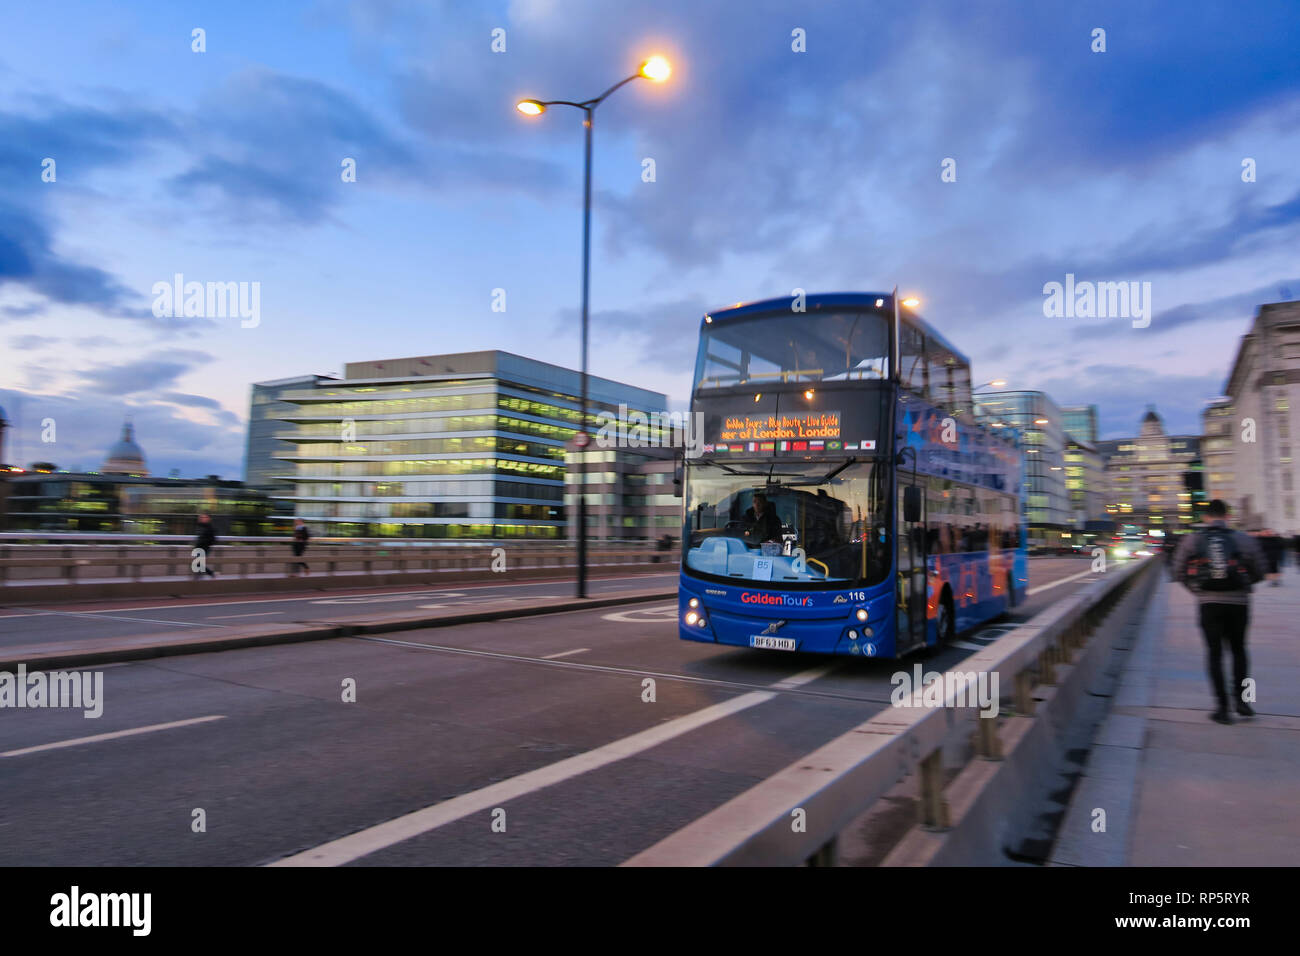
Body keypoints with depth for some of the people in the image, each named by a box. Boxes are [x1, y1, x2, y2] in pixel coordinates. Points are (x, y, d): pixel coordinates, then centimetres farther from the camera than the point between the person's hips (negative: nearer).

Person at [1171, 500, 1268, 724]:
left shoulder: (1192, 540, -2)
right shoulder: (1243, 539, -2)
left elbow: (1179, 571, 1)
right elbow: (1260, 571, 5)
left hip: (1209, 603, -1)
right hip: (1238, 602, 1)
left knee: (1214, 653, 6)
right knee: (1238, 649, 19)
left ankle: (1223, 707, 4)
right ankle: (1240, 699, 16)